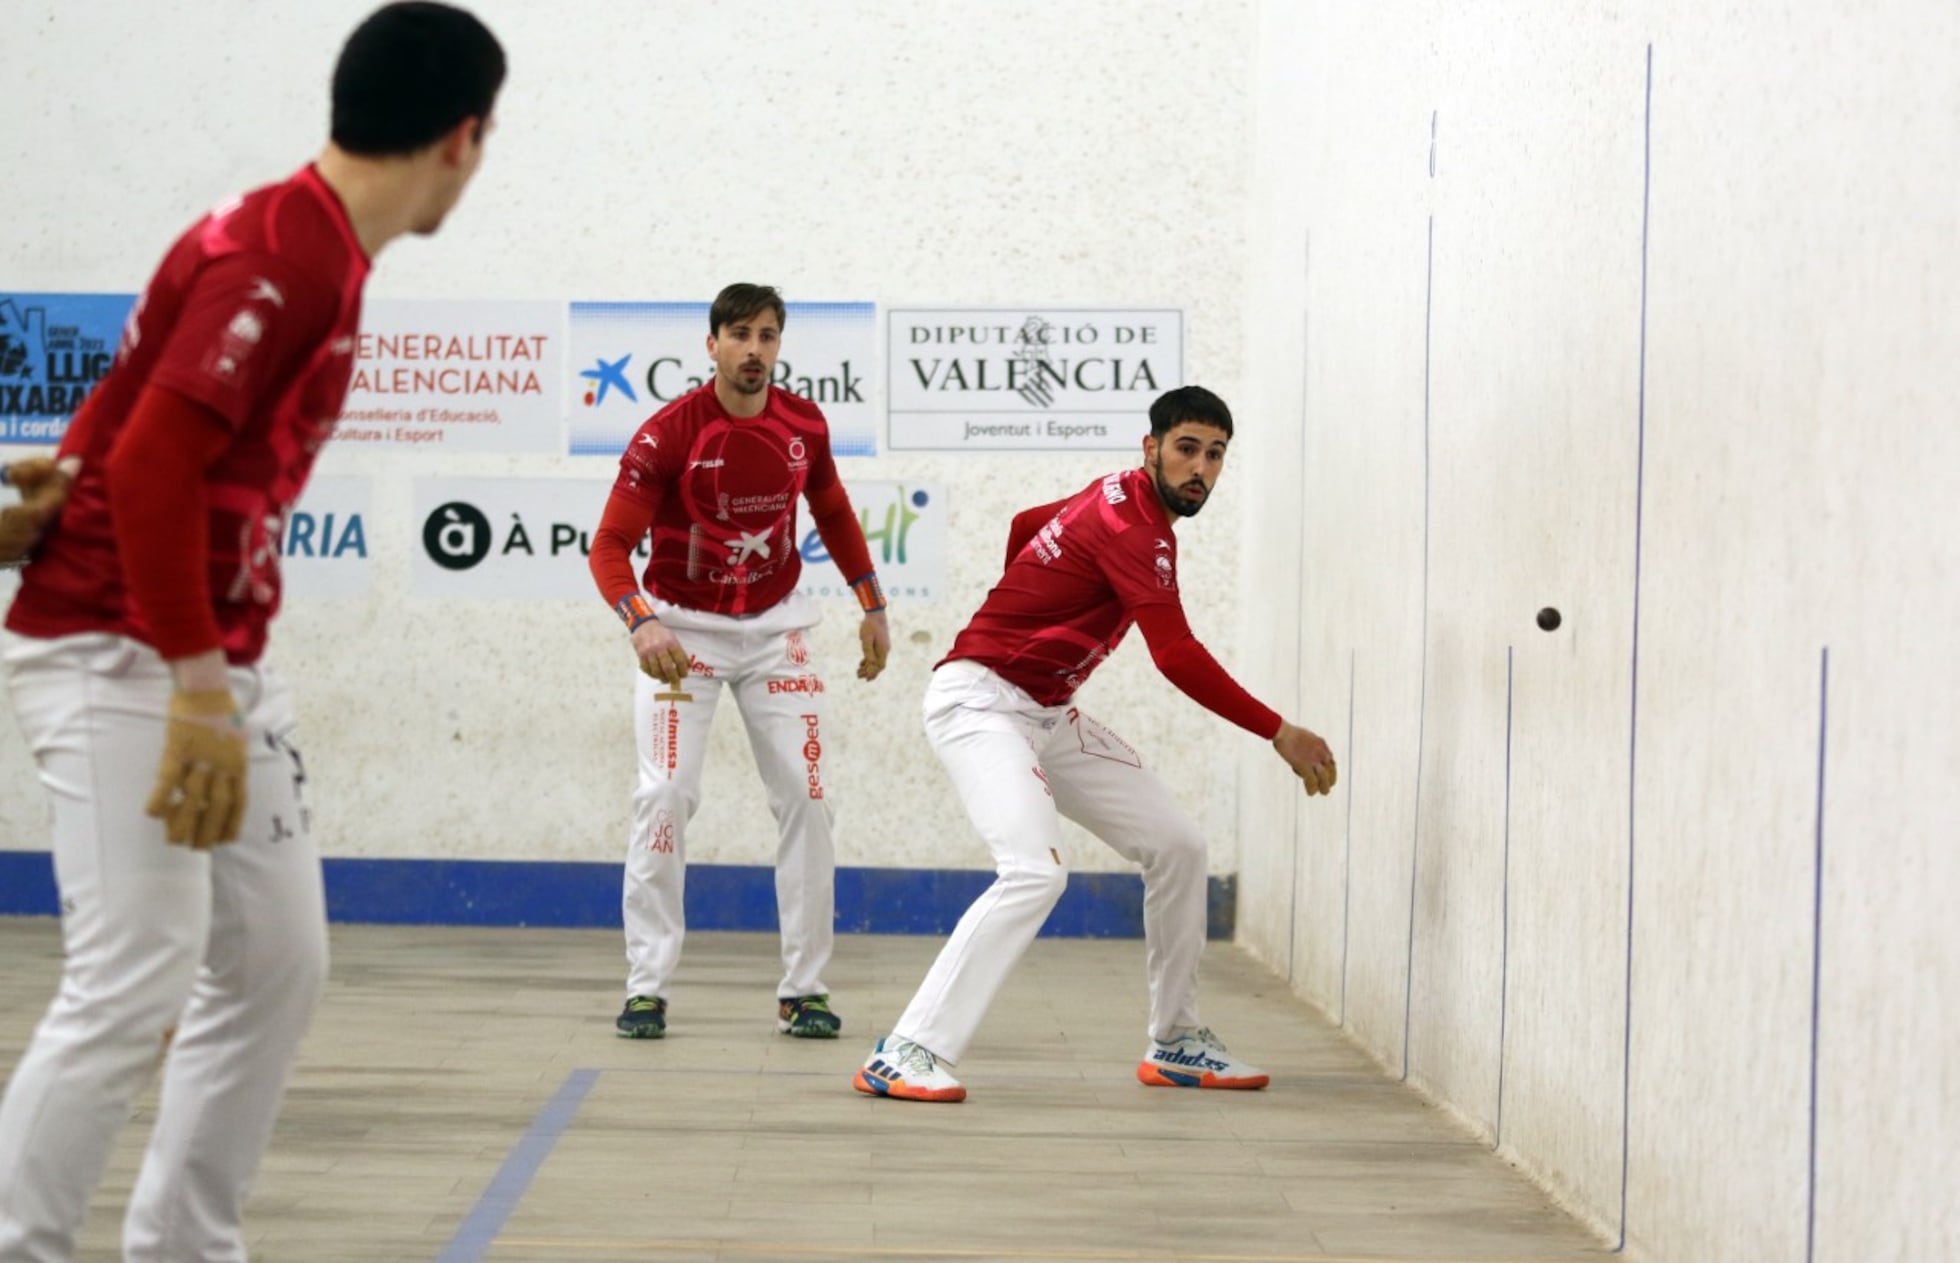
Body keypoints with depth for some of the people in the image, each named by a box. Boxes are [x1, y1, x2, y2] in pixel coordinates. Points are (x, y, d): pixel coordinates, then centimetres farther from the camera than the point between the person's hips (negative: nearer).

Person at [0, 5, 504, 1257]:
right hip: (123, 658, -10)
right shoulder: (279, 253, -19)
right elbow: (149, 466, -25)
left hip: (218, 663, 10)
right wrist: (197, 686, -25)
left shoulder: (317, 251, 10)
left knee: (278, 967, 12)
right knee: (133, 989, -12)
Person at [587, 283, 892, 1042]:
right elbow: (610, 545, -18)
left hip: (774, 625, 3)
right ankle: (647, 987, -3)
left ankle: (803, 989, 7)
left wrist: (872, 607, 13)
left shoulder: (804, 426, -4)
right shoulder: (668, 434, -17)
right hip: (682, 627, -3)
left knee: (805, 799, -2)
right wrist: (641, 625, -35)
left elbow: (833, 513, 16)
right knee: (665, 797, -13)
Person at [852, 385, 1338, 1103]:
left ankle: (1175, 1044, 18)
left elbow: (1025, 526, 27)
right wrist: (1280, 734, -24)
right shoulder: (1135, 526, -20)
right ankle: (904, 1056, -25)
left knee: (1176, 846, 9)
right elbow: (1177, 657, -28)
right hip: (978, 701, -10)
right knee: (1035, 871, -28)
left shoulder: (1118, 500, 9)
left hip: (1045, 714, 10)